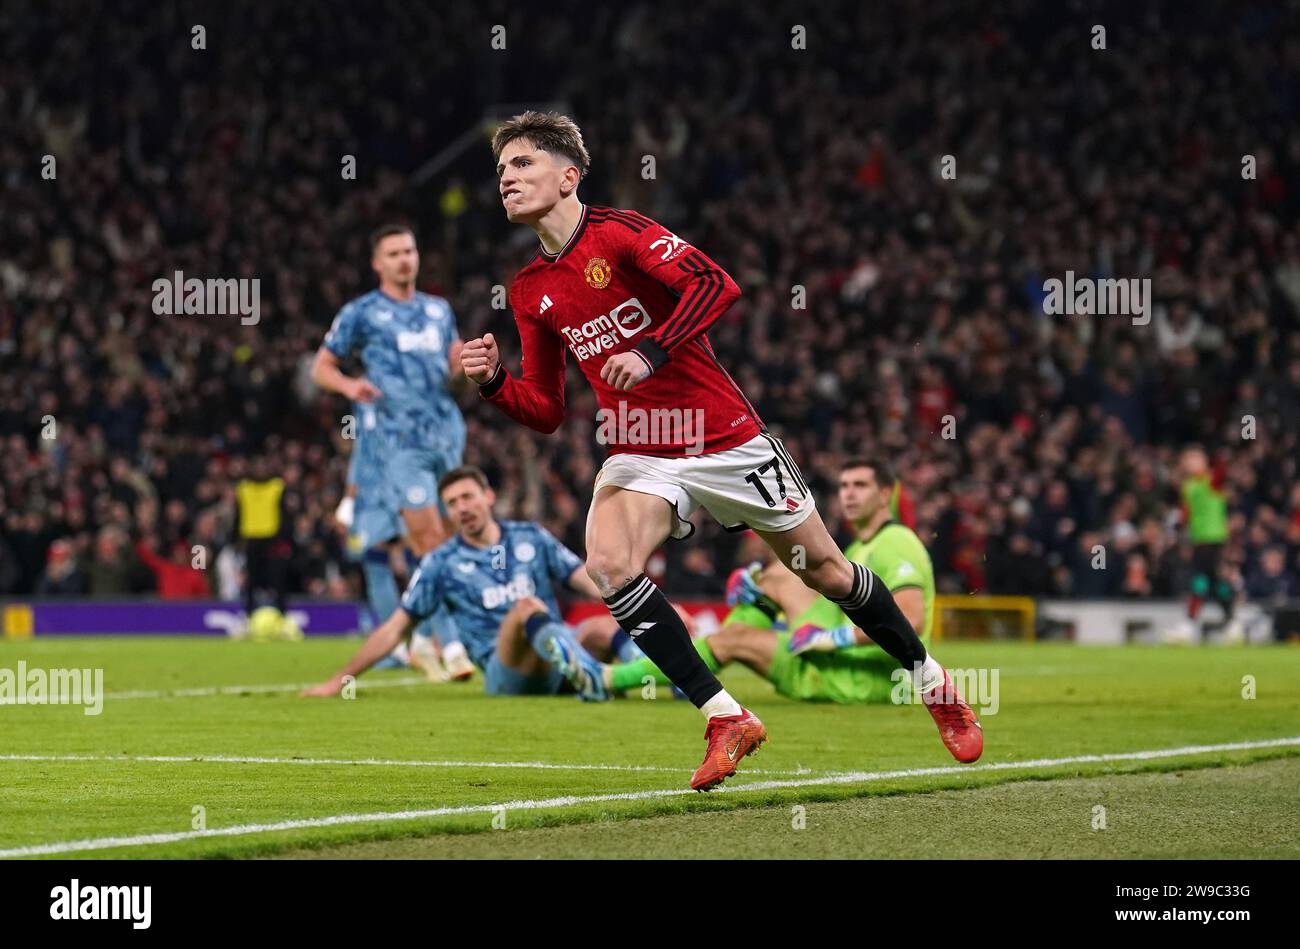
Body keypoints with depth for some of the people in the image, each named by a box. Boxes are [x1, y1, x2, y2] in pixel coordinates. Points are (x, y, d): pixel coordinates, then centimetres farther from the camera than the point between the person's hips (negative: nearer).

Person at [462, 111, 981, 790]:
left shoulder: (618, 232, -12)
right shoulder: (529, 290, 7)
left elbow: (717, 285, -26)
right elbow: (545, 410, 10)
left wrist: (651, 353, -32)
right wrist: (493, 381, -8)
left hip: (724, 440, -4)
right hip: (638, 454, 5)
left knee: (822, 569, 6)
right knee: (608, 562, -24)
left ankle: (929, 677, 30)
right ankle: (725, 719, -16)